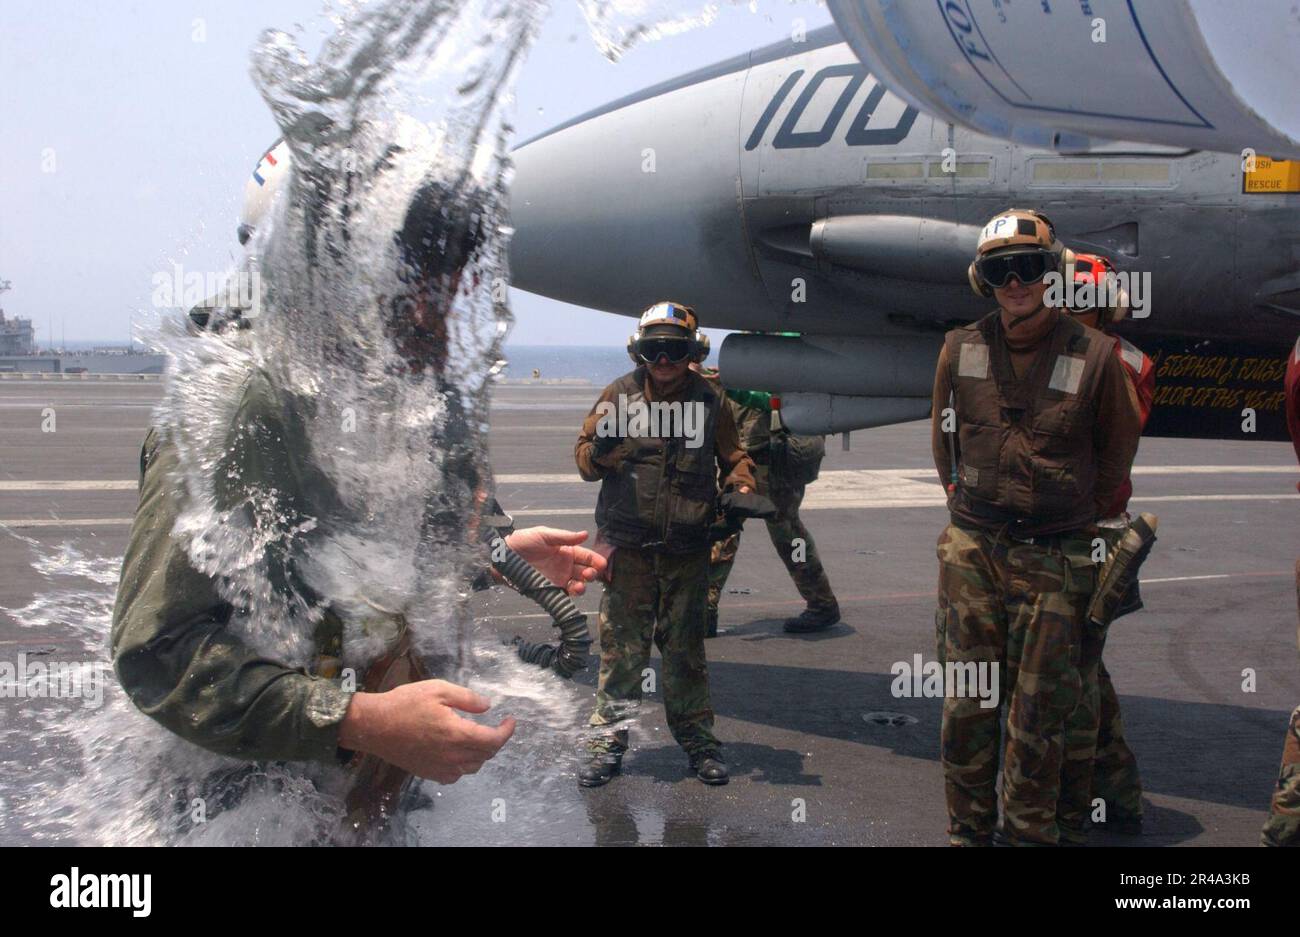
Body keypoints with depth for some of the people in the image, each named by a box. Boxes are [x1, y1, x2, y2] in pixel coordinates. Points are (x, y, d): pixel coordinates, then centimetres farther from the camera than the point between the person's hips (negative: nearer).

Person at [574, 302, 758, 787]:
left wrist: (740, 486, -7)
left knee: (685, 647, 9)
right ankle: (608, 740, 13)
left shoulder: (709, 401, 4)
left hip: (687, 550, 1)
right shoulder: (620, 395, 1)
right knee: (622, 646, 2)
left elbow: (733, 457, 14)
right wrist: (600, 448, -20)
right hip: (627, 546, -1)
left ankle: (697, 738, 21)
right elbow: (585, 460, 2)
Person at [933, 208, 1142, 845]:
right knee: (966, 705, 6)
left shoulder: (1094, 355, -4)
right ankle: (967, 831, 20)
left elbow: (1117, 454, 9)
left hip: (1055, 560, -2)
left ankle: (1029, 834, 19)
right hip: (971, 551, 2)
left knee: (1039, 715, 5)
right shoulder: (960, 350, 2)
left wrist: (1079, 524, 11)